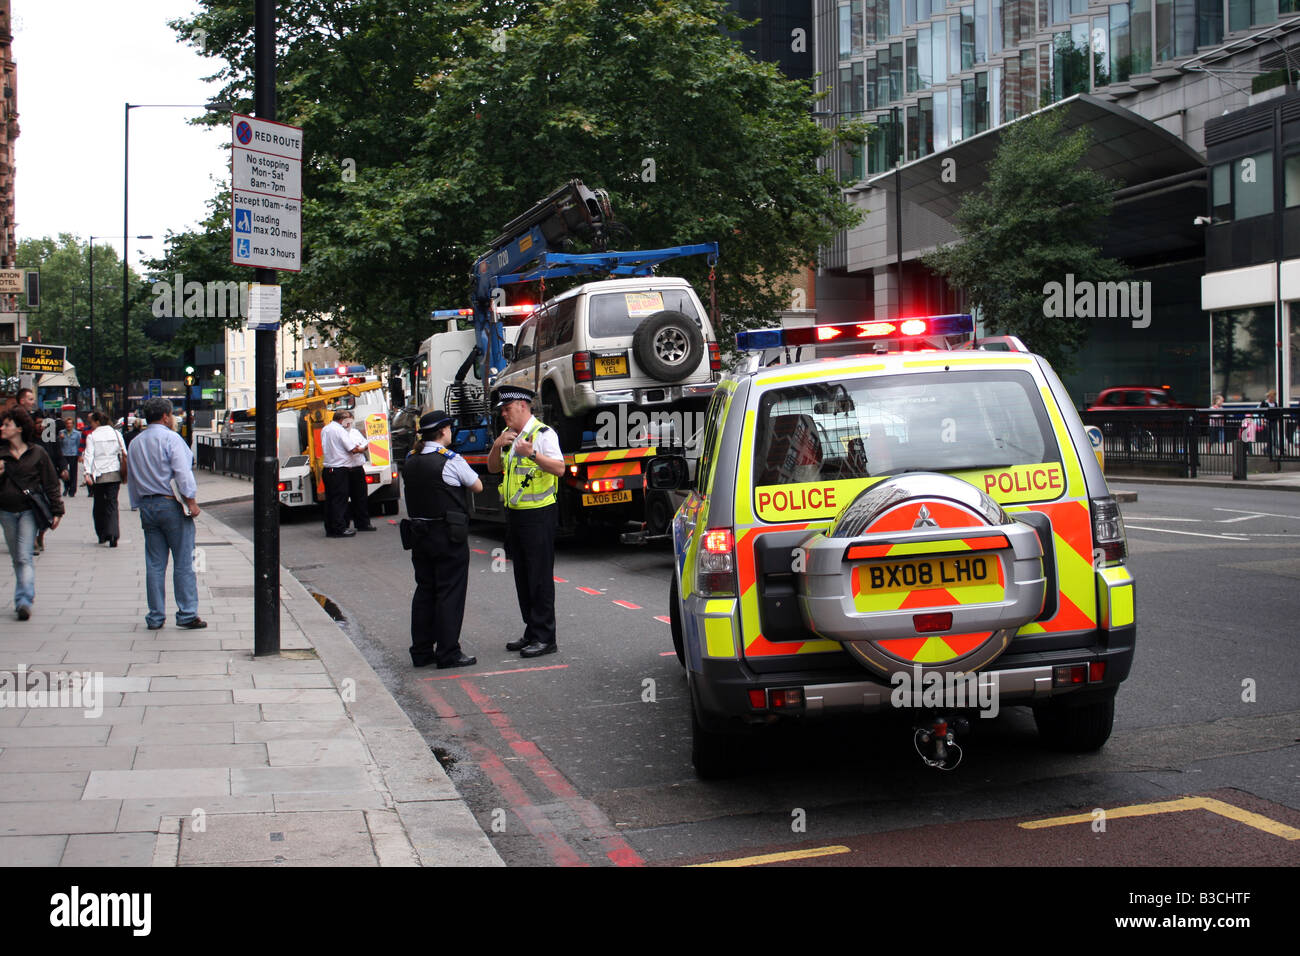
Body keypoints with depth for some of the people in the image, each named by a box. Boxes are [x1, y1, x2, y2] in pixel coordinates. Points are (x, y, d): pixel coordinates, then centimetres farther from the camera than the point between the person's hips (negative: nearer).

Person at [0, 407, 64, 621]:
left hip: (29, 510, -4)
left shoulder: (37, 453, -1)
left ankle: (24, 600, -17)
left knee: (24, 557, -13)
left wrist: (56, 511, 0)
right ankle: (24, 600, 20)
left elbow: (51, 483, 2)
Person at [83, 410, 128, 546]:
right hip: (114, 474, 2)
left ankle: (102, 535, 18)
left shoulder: (91, 436, -4)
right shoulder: (116, 433, 5)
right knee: (112, 504, 0)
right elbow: (124, 453, 8)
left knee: (99, 505, 13)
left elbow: (89, 455, -10)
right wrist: (123, 470, 17)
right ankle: (113, 534, -18)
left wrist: (87, 473, -14)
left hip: (98, 475, -2)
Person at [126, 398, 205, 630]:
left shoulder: (134, 444, 16)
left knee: (154, 564, 8)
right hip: (172, 505, -7)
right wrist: (191, 502, -13)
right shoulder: (170, 438, -7)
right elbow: (182, 473, -16)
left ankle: (156, 617, 8)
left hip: (147, 505, 7)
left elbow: (132, 480, 20)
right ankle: (187, 614, -3)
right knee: (183, 563, -3)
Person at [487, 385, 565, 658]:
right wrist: (496, 446, -2)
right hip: (514, 513, 9)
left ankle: (545, 637, -3)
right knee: (522, 575, 12)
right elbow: (493, 468, 16)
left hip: (538, 513, -9)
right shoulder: (509, 435, 16)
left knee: (540, 575, -6)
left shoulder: (543, 434, -10)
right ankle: (532, 632, 21)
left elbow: (559, 468, -20)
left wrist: (533, 454, -33)